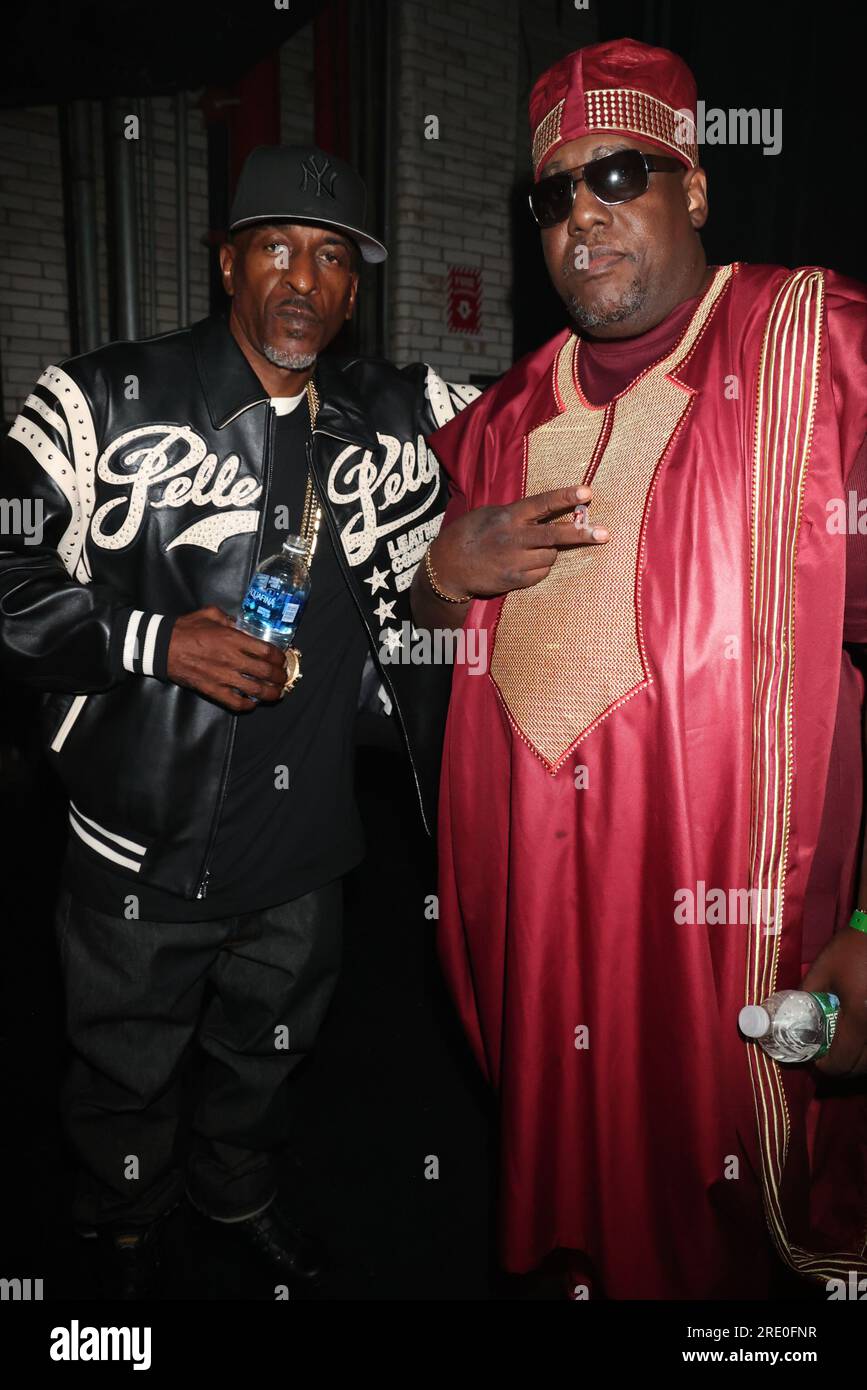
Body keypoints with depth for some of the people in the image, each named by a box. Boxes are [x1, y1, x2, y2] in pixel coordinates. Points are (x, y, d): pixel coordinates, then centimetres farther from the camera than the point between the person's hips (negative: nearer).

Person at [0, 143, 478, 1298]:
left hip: (301, 841, 4)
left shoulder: (392, 417, -1)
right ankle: (127, 1226, 53)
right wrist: (155, 640, -23)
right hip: (144, 844, -3)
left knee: (268, 1047, 27)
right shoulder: (106, 402, -12)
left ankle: (240, 1192, 58)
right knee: (128, 1062, 20)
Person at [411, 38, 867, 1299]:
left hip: (735, 916, -4)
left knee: (736, 1235, 13)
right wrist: (446, 573, -3)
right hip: (536, 910, 5)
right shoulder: (510, 414, 11)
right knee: (575, 1206, 21)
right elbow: (417, 633, 21)